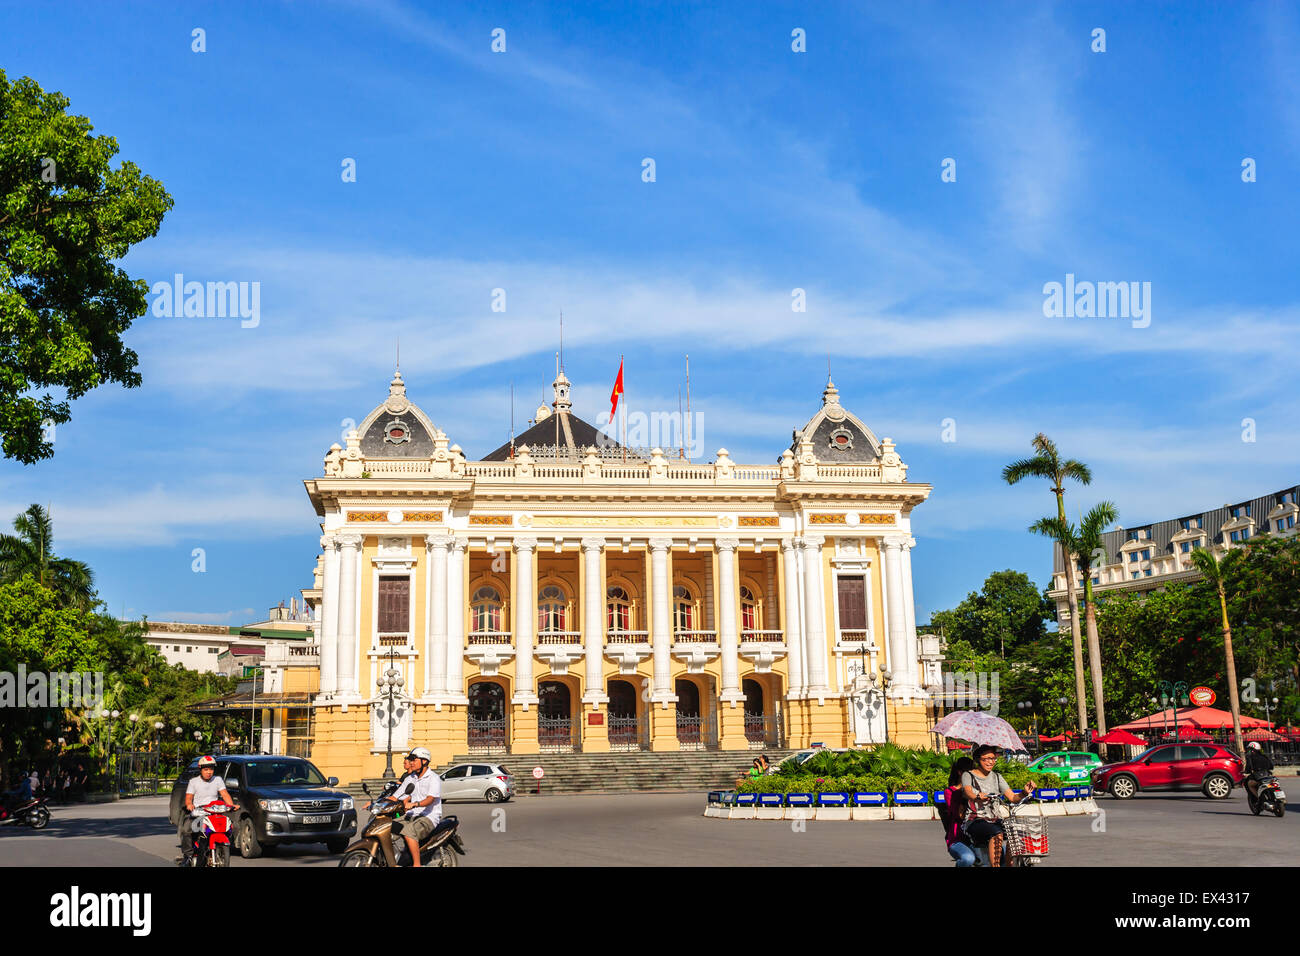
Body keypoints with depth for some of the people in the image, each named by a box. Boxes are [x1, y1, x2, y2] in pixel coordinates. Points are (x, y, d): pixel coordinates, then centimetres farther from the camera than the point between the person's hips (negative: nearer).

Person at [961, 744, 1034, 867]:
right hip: (975, 821, -5)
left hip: (995, 820, 5)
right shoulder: (968, 775, 4)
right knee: (997, 834, -35)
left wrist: (1024, 793, -14)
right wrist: (978, 797, -41)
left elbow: (1013, 798, 8)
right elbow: (968, 792, -18)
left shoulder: (997, 777, 17)